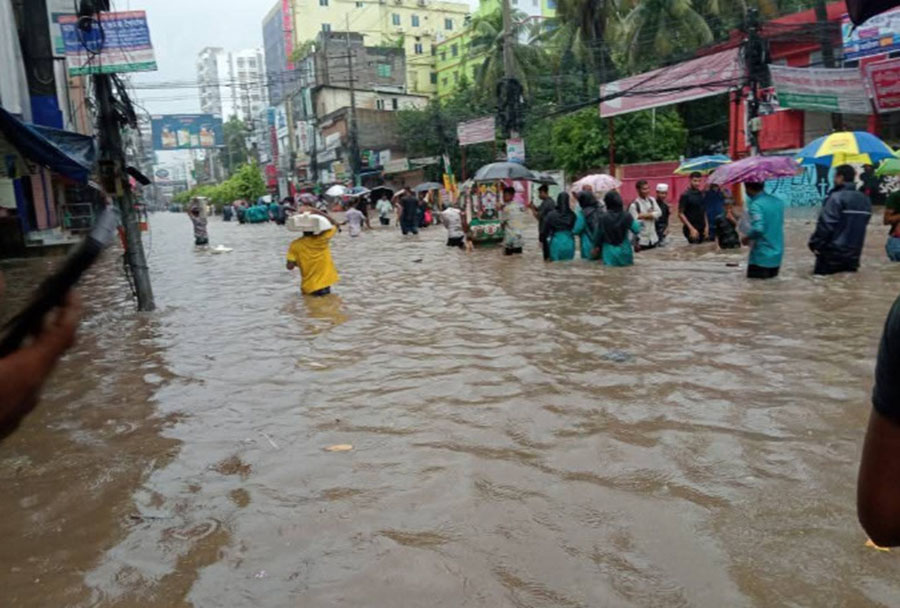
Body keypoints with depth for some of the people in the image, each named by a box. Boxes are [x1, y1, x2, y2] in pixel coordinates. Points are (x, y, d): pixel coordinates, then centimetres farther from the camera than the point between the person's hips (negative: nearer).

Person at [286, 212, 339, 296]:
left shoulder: (296, 245, -8)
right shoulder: (322, 239, -8)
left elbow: (290, 266, -11)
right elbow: (334, 226, 7)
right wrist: (318, 213, 4)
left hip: (308, 288, 0)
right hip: (325, 286, 0)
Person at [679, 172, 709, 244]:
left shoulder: (701, 194, 11)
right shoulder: (685, 195, -8)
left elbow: (704, 212, 18)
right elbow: (680, 214, -11)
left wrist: (706, 226, 6)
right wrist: (691, 228, -16)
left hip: (702, 229, 6)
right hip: (692, 230, -6)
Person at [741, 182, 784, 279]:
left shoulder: (756, 205, -17)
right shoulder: (778, 201, 7)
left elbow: (758, 229, -29)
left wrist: (747, 237, -10)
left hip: (761, 257, -8)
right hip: (777, 255, 8)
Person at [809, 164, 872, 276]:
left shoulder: (836, 197, -15)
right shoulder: (865, 200, 10)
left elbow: (826, 224, -19)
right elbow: (862, 225, 15)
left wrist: (815, 243, -11)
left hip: (833, 253, -7)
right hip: (853, 254, 7)